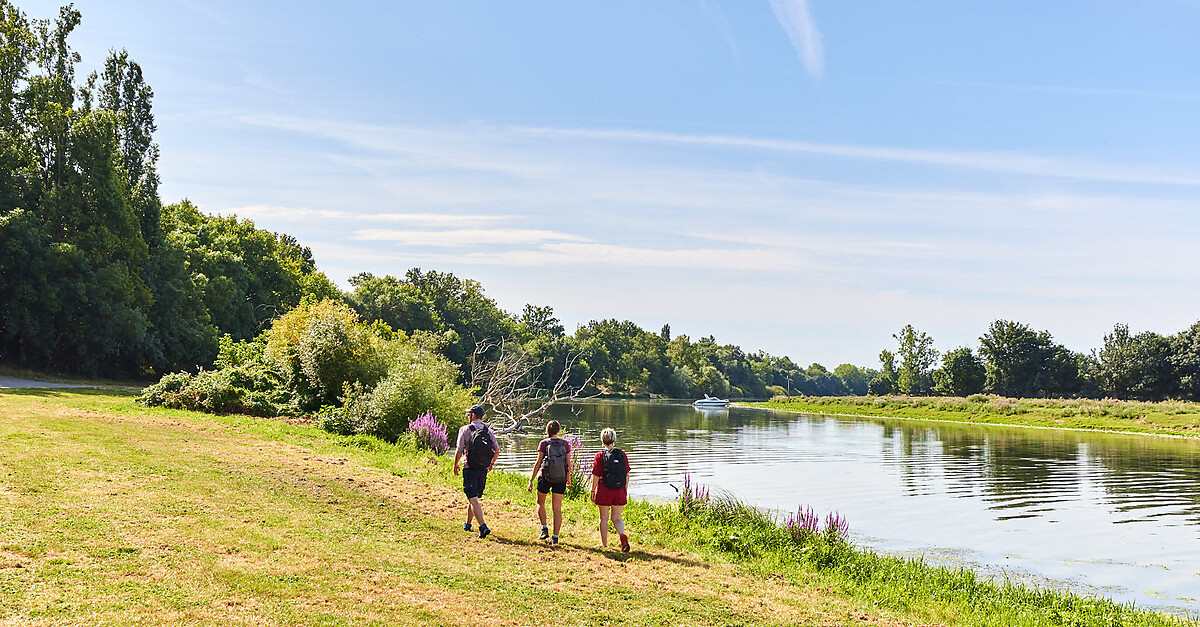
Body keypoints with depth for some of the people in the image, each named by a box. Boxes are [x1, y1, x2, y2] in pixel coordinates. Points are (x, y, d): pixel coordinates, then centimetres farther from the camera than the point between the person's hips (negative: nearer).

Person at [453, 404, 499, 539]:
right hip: (483, 470, 5)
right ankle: (467, 524, 33)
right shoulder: (488, 431, 7)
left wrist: (456, 464, 7)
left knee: (473, 499, -8)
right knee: (474, 497, 20)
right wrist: (491, 463, 18)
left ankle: (483, 526, -21)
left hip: (470, 469, -5)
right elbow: (497, 450, 1)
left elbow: (459, 450, -10)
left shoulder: (465, 430, -5)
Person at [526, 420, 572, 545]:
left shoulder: (544, 443, -6)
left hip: (545, 478, -1)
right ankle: (555, 537, 1)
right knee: (557, 508, 4)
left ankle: (544, 529, 10)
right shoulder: (565, 444, 0)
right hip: (560, 479, 2)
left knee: (540, 503, 21)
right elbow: (568, 464, 4)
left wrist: (531, 480, -1)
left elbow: (538, 463, -7)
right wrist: (568, 478, 22)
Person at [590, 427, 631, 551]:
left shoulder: (600, 456, -8)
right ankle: (622, 535, -16)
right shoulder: (623, 455, 1)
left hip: (604, 490, -2)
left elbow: (595, 476, -8)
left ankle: (604, 543, 19)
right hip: (619, 491, 3)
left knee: (604, 518, 12)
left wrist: (593, 491, 2)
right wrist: (625, 490, 15)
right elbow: (627, 475, 5)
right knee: (616, 518, 11)